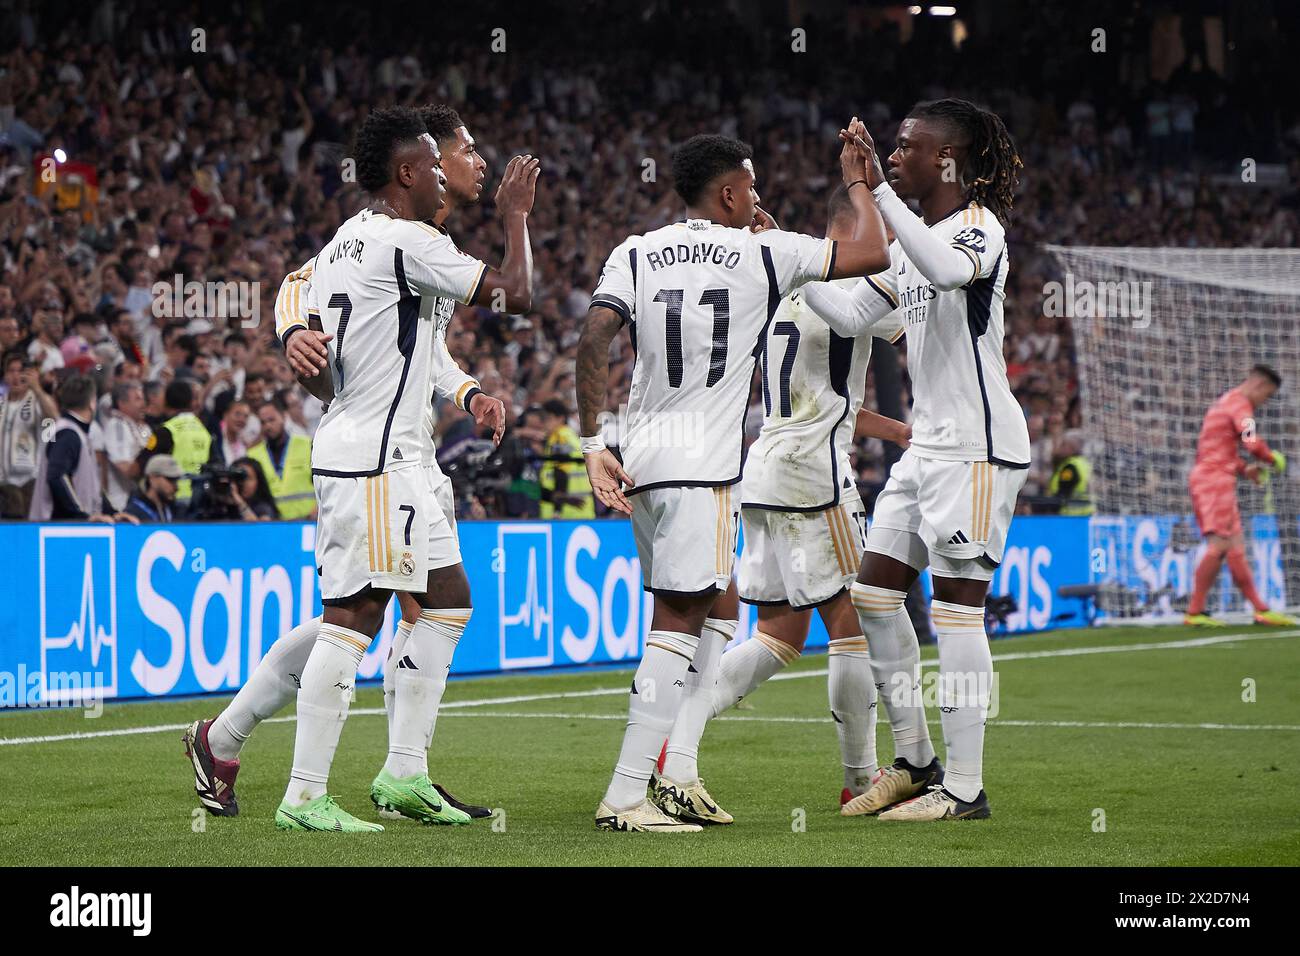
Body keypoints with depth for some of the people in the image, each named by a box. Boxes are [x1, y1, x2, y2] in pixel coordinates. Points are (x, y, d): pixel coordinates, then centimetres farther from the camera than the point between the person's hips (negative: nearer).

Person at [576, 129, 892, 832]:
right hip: (701, 467, -6)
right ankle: (624, 795, -15)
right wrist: (857, 183, 23)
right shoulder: (765, 254, 0)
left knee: (718, 608, 20)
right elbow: (875, 254, 6)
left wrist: (593, 445, -1)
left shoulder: (636, 254, 9)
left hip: (640, 459, 6)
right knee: (677, 625, -8)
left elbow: (593, 343, -4)